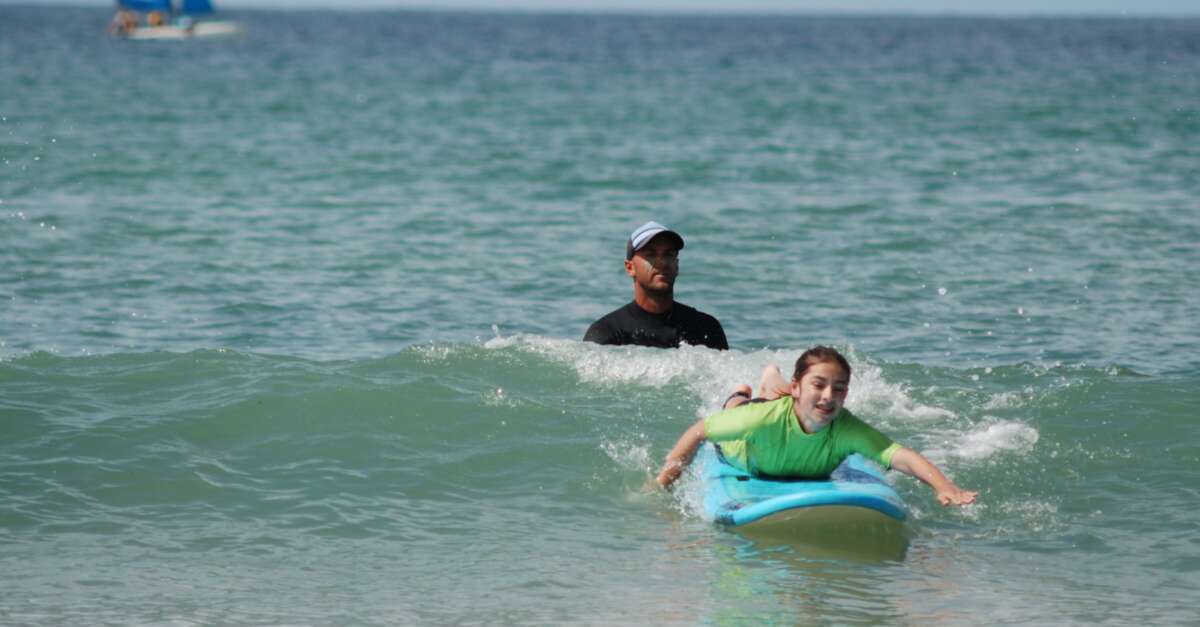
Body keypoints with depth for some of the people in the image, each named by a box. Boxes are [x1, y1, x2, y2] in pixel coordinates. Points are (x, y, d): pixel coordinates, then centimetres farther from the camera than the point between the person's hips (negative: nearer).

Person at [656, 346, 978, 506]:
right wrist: (663, 482, -39)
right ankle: (740, 396, 61)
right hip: (743, 457, -2)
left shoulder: (848, 431, -49)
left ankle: (771, 385, 65)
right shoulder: (765, 418, -52)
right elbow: (699, 432, -39)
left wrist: (944, 487, -78)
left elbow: (901, 456, -61)